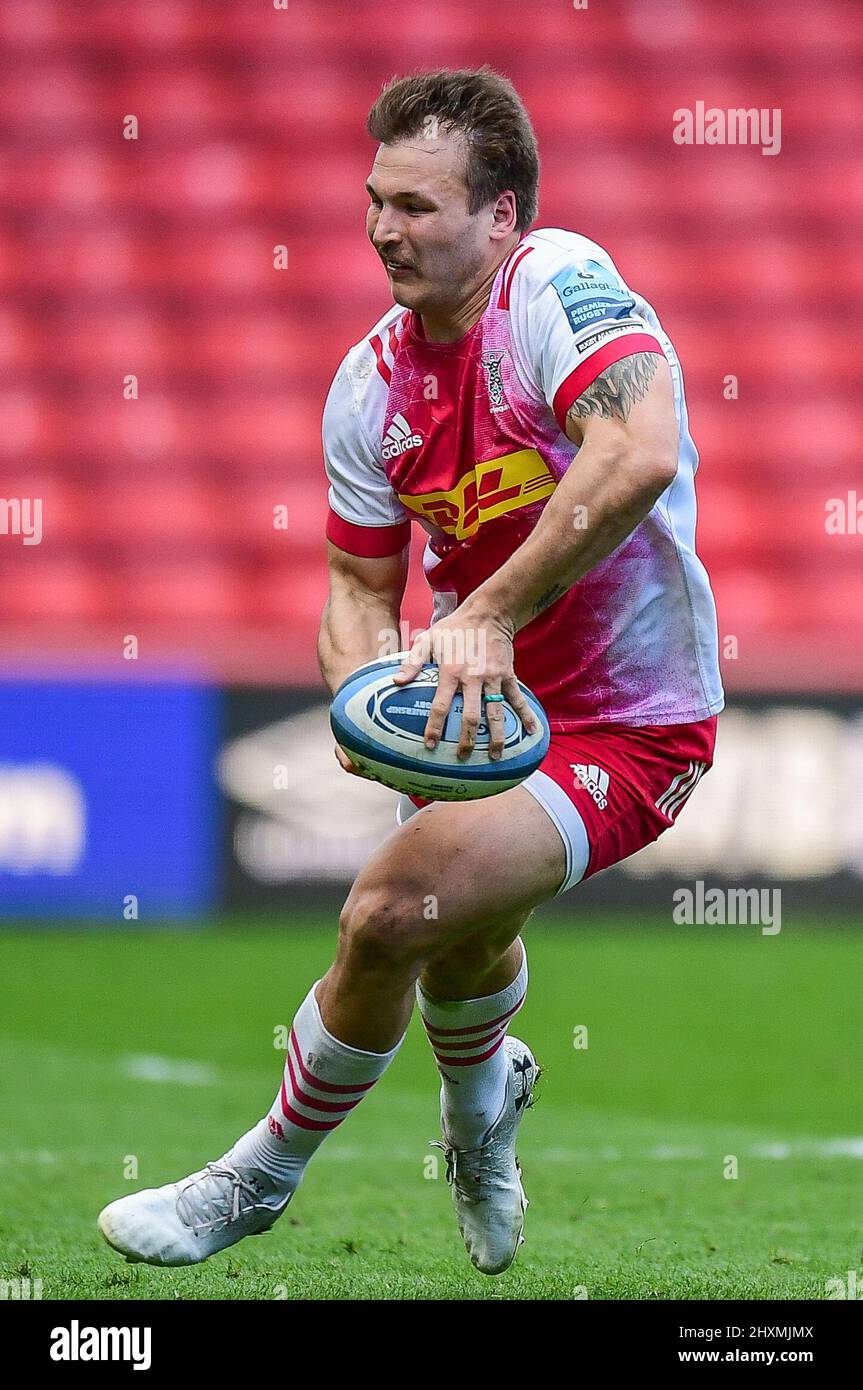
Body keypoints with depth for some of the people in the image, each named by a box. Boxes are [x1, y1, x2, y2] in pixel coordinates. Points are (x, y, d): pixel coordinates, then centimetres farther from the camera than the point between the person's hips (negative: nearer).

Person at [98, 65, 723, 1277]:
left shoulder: (558, 283, -23)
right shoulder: (372, 382, -1)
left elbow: (641, 455, -41)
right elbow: (360, 588, 7)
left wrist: (490, 614, -41)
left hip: (627, 723, -8)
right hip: (486, 699, 8)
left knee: (392, 910, -21)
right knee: (459, 935, 27)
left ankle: (264, 1176, 1)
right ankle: (484, 1105, 63)